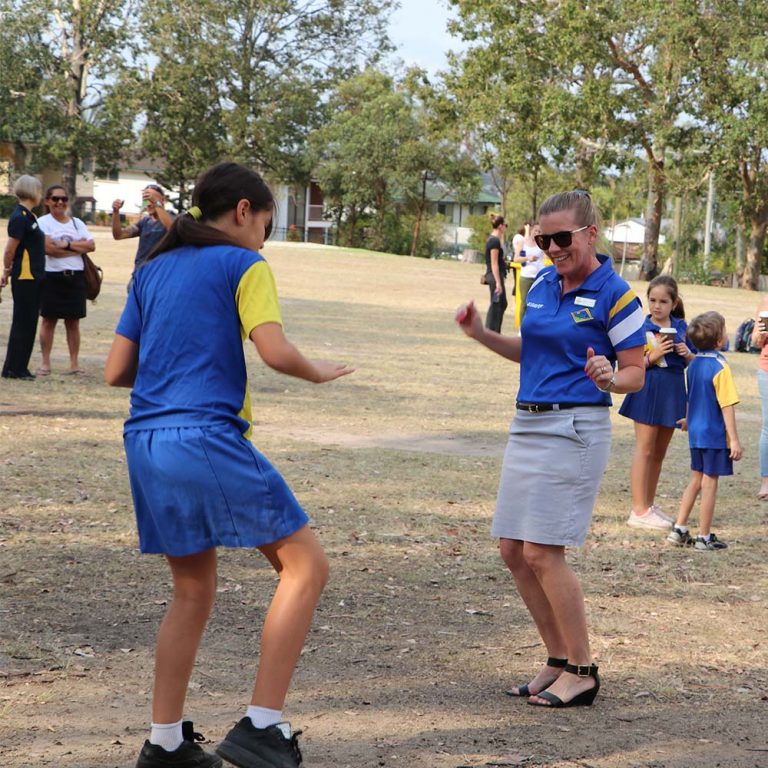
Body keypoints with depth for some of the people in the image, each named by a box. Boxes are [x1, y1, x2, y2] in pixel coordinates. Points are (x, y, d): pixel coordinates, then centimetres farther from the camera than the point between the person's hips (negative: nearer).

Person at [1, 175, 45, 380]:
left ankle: (18, 368, 17)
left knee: (28, 324, 11)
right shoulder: (20, 217, -16)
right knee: (23, 323, -3)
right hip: (24, 278, -9)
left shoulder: (28, 216, 14)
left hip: (32, 277, 9)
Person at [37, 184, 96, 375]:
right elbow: (48, 248, -17)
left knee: (73, 321, 6)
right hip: (52, 276, -4)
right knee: (49, 320, 0)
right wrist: (78, 248, -8)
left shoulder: (77, 223, 13)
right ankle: (45, 363, 6)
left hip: (75, 276, 4)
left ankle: (74, 363, 10)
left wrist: (68, 245, -12)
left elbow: (91, 246, 0)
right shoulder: (43, 222, -2)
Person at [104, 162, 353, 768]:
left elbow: (116, 372, 17)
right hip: (209, 439, -8)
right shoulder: (243, 265, -1)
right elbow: (275, 351, -14)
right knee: (305, 565, -1)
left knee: (194, 591, 18)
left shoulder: (153, 271, 19)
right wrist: (319, 372, 6)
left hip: (147, 445, 8)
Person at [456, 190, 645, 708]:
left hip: (575, 428, -8)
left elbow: (636, 373, -8)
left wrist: (609, 378, -29)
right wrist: (481, 335, 10)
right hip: (528, 426, 8)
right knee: (513, 550, 7)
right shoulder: (542, 284, 11)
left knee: (542, 552, -11)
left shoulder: (614, 295, -10)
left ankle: (582, 672, 2)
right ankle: (560, 661, 19)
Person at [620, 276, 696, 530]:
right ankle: (639, 510, -3)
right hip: (649, 391, -5)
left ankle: (649, 505, 24)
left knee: (659, 452, 13)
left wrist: (687, 354, -6)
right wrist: (653, 356, -23)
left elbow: (693, 363, 15)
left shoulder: (681, 327, 7)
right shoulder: (640, 328, -7)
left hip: (673, 393, 5)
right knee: (645, 450, -4)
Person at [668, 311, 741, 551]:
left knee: (696, 481, 17)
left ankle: (679, 530, 17)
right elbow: (727, 406, -18)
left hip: (696, 433, 7)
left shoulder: (693, 365, 5)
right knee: (710, 483, 1)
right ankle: (704, 537, 8)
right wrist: (734, 440, -16)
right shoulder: (721, 368, -18)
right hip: (715, 435, -7)